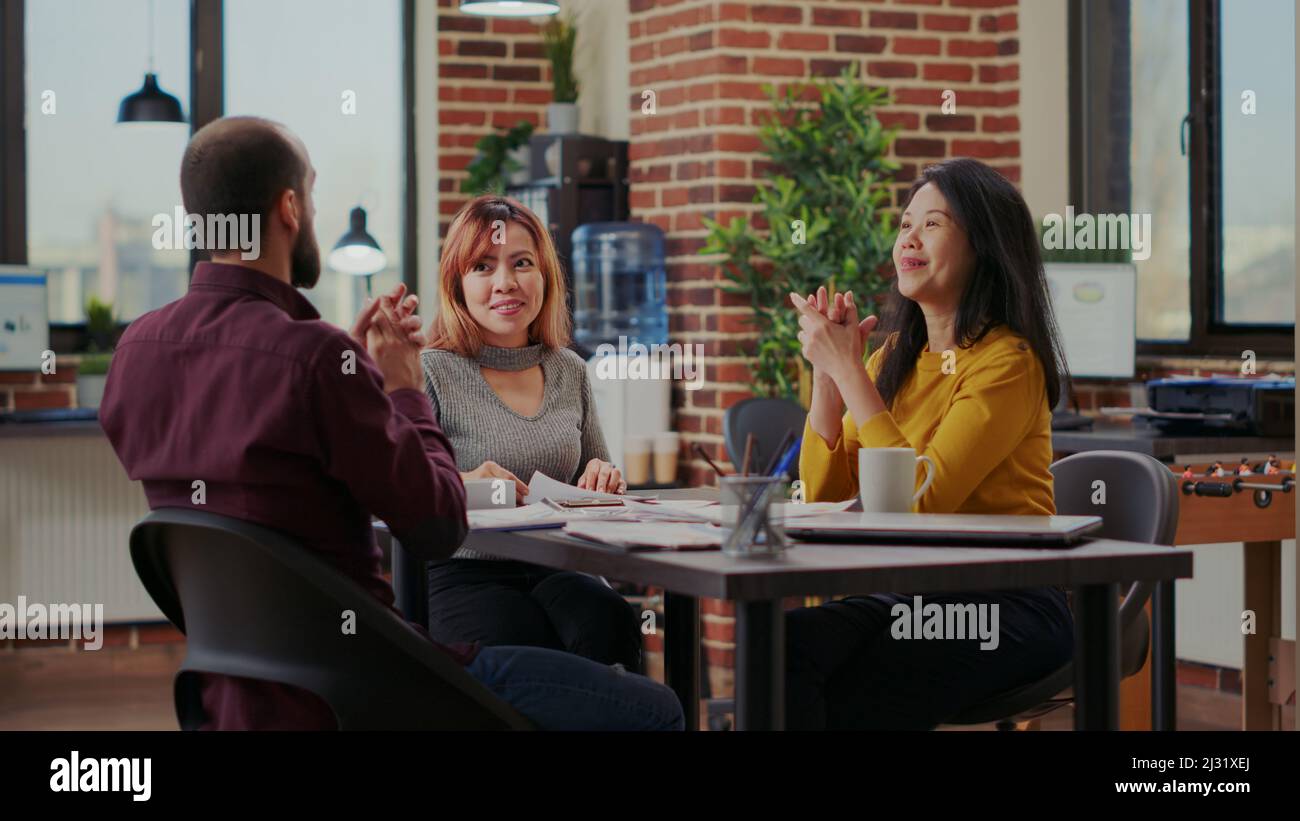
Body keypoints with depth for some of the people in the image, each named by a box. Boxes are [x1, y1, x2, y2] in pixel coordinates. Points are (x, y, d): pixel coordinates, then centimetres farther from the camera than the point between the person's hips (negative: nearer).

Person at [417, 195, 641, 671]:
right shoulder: (432, 374, -3)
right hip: (466, 575, -4)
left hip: (558, 573, 4)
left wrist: (605, 479, 3)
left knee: (610, 622, -30)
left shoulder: (569, 372, 14)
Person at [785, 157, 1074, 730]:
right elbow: (825, 493, 8)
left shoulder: (1008, 361, -10)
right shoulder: (896, 356, 13)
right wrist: (826, 370, -3)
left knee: (841, 701, -28)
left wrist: (847, 369, -17)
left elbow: (925, 498, -21)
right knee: (782, 643, -23)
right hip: (907, 596, 6)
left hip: (1007, 607, -6)